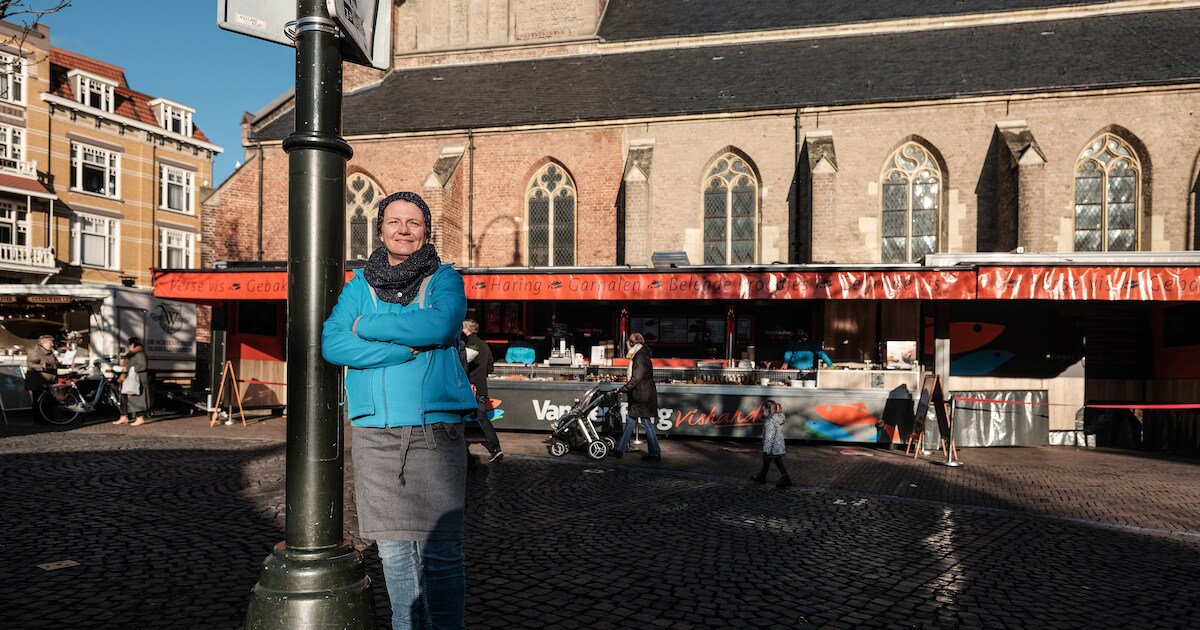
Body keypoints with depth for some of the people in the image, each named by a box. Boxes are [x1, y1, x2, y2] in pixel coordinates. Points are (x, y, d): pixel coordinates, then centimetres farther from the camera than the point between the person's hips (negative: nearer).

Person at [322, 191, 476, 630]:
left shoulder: (444, 279, 6)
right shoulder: (359, 285, 12)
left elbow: (440, 325, -16)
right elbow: (331, 344, -3)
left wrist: (369, 325, -7)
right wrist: (407, 347, -12)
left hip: (436, 429, -2)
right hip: (375, 431, 3)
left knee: (440, 550, -3)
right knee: (393, 549, 9)